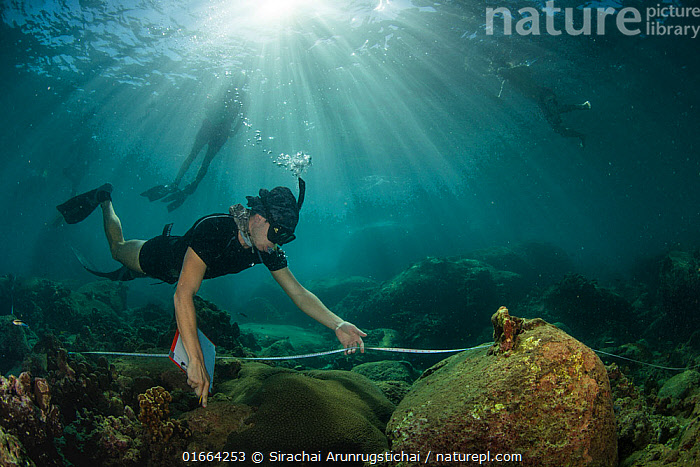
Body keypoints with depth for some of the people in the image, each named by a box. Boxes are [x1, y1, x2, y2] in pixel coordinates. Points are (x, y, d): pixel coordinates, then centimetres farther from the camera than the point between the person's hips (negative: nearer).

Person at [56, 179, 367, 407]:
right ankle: (104, 199, 46)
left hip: (188, 267, 5)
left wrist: (338, 324, -48)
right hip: (159, 256, -5)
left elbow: (299, 293, -31)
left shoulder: (268, 251, -30)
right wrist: (196, 361, -64)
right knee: (118, 248, 26)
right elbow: (183, 294, -56)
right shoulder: (213, 230, -49)